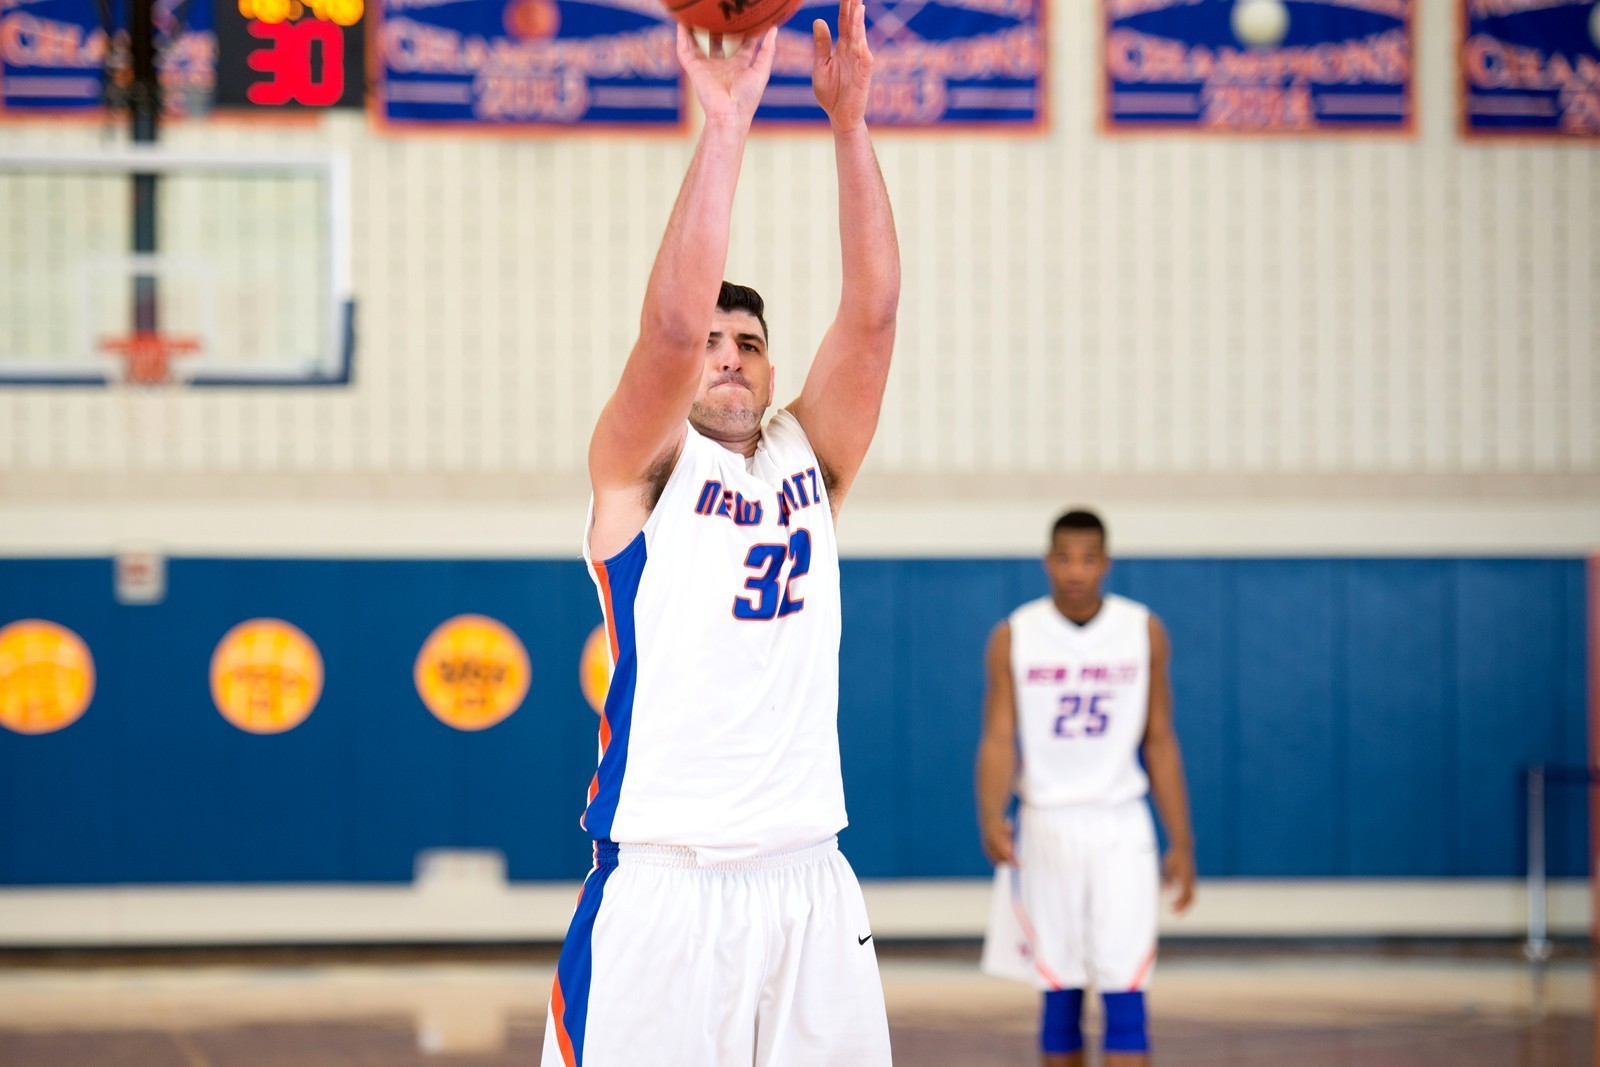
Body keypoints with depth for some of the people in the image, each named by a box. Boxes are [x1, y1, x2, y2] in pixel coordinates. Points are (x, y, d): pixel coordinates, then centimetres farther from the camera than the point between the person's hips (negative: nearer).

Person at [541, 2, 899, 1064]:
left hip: (807, 885, 4)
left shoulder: (809, 460, 14)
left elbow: (872, 313, 1)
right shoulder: (639, 470, 3)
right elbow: (673, 319, -14)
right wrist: (725, 125, -17)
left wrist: (850, 124, -8)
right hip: (661, 885, -4)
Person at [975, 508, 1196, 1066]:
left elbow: (1159, 742, 6)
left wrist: (1181, 843, 4)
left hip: (1120, 829, 0)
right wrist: (992, 819, -23)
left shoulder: (1144, 632, 2)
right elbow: (999, 738, -5)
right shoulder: (1014, 637, -1)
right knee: (1059, 997, 6)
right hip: (1045, 827, 0)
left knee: (1124, 995, -9)